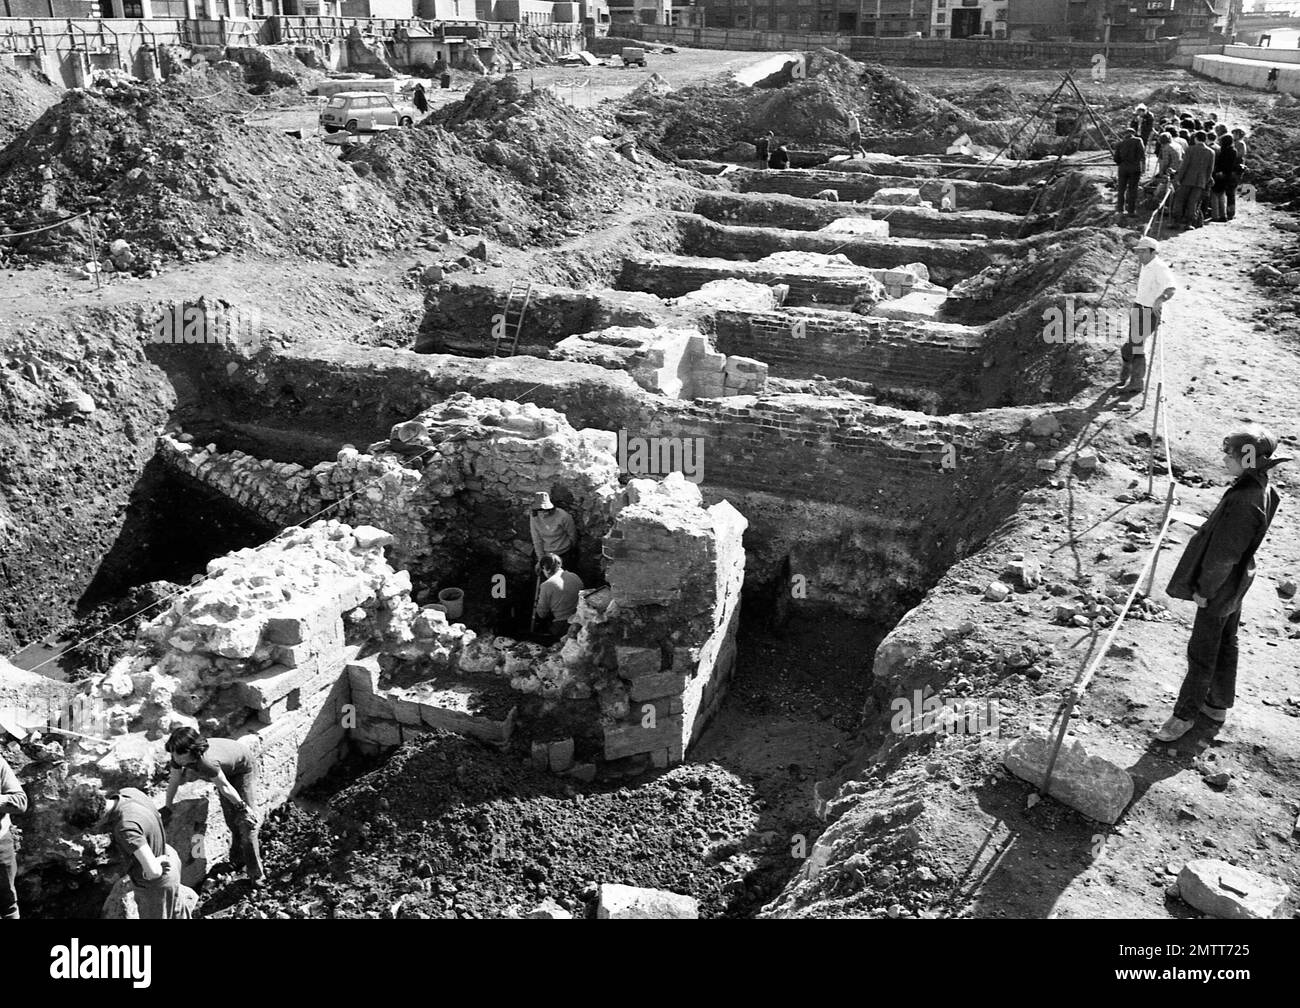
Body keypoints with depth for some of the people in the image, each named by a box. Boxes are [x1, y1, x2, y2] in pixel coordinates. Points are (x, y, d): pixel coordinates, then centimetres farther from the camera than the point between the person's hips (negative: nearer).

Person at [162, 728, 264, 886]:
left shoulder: (207, 762, -47)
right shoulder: (178, 757, -27)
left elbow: (225, 787, -33)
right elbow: (174, 781, -9)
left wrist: (242, 807, -21)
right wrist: (167, 808, -1)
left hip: (243, 766, -7)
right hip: (224, 769, 7)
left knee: (246, 821, -7)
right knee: (231, 820, 16)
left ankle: (256, 874, 4)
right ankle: (238, 858, 39)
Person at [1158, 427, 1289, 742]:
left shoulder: (1243, 501, -33)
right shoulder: (1264, 490, -2)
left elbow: (1224, 554, -27)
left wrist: (1204, 589, -15)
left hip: (1219, 589, -9)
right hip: (1235, 585, 10)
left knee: (1201, 653, 4)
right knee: (1225, 644, 23)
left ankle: (1184, 715, 18)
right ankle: (1219, 704, 39)